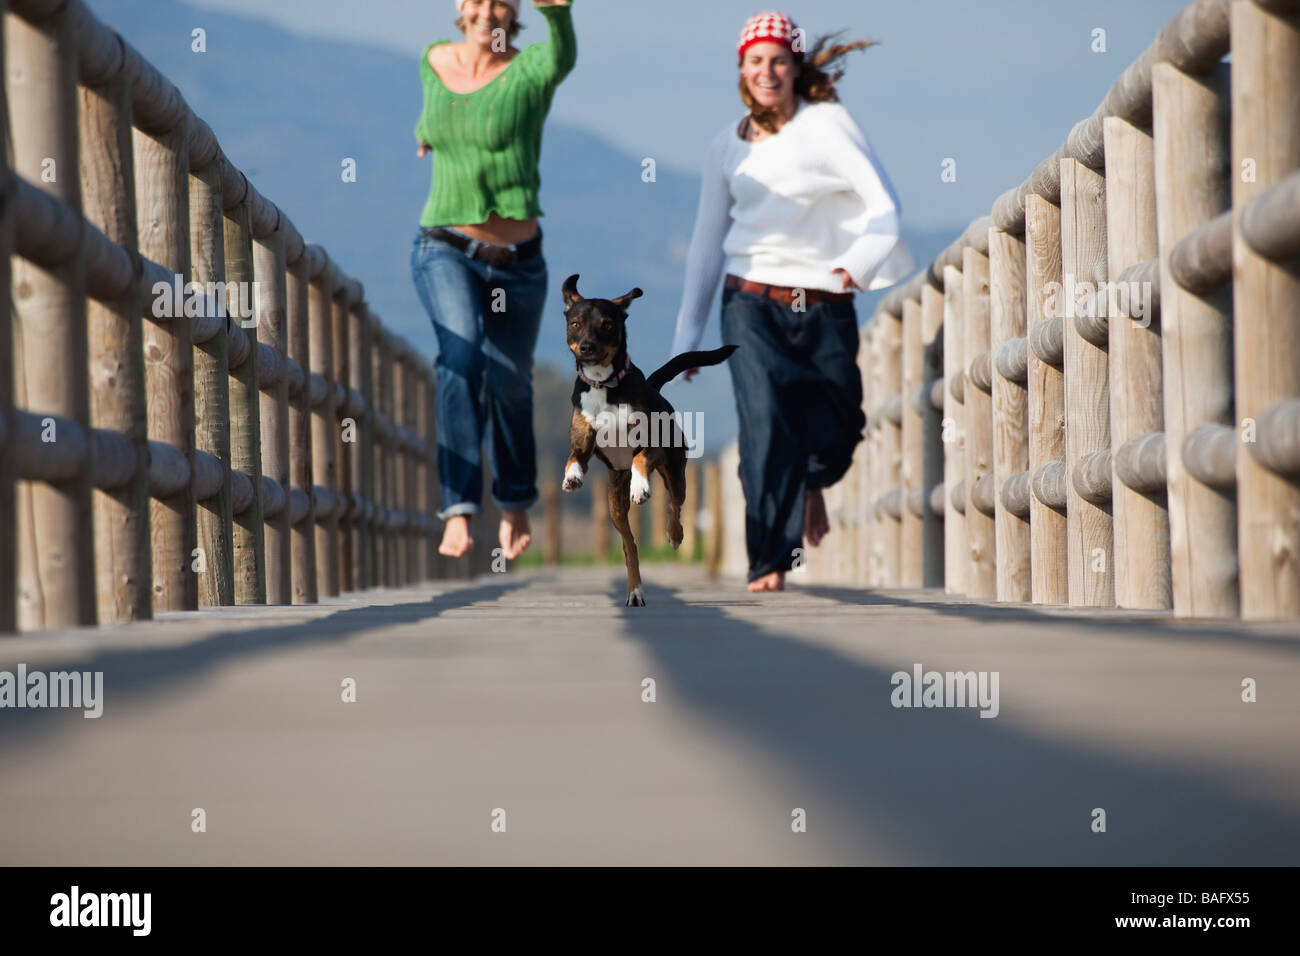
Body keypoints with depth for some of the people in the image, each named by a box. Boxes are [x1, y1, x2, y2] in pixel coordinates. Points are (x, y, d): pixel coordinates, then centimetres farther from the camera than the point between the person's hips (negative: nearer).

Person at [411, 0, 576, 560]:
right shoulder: (434, 62, 4)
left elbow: (564, 55, -36)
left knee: (508, 386, 12)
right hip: (444, 250, 1)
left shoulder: (529, 71, -8)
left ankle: (516, 504, 40)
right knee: (462, 354, -26)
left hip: (516, 262, -1)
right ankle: (458, 510, -33)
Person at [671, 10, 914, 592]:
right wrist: (687, 332, 16)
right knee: (766, 420, -18)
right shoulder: (728, 145, 10)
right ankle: (768, 563, -15)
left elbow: (884, 203, -10)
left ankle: (810, 483, 38)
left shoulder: (827, 125, -1)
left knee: (836, 435, 0)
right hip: (753, 303, 1)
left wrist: (861, 259, -30)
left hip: (825, 305, -1)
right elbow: (707, 239, 17)